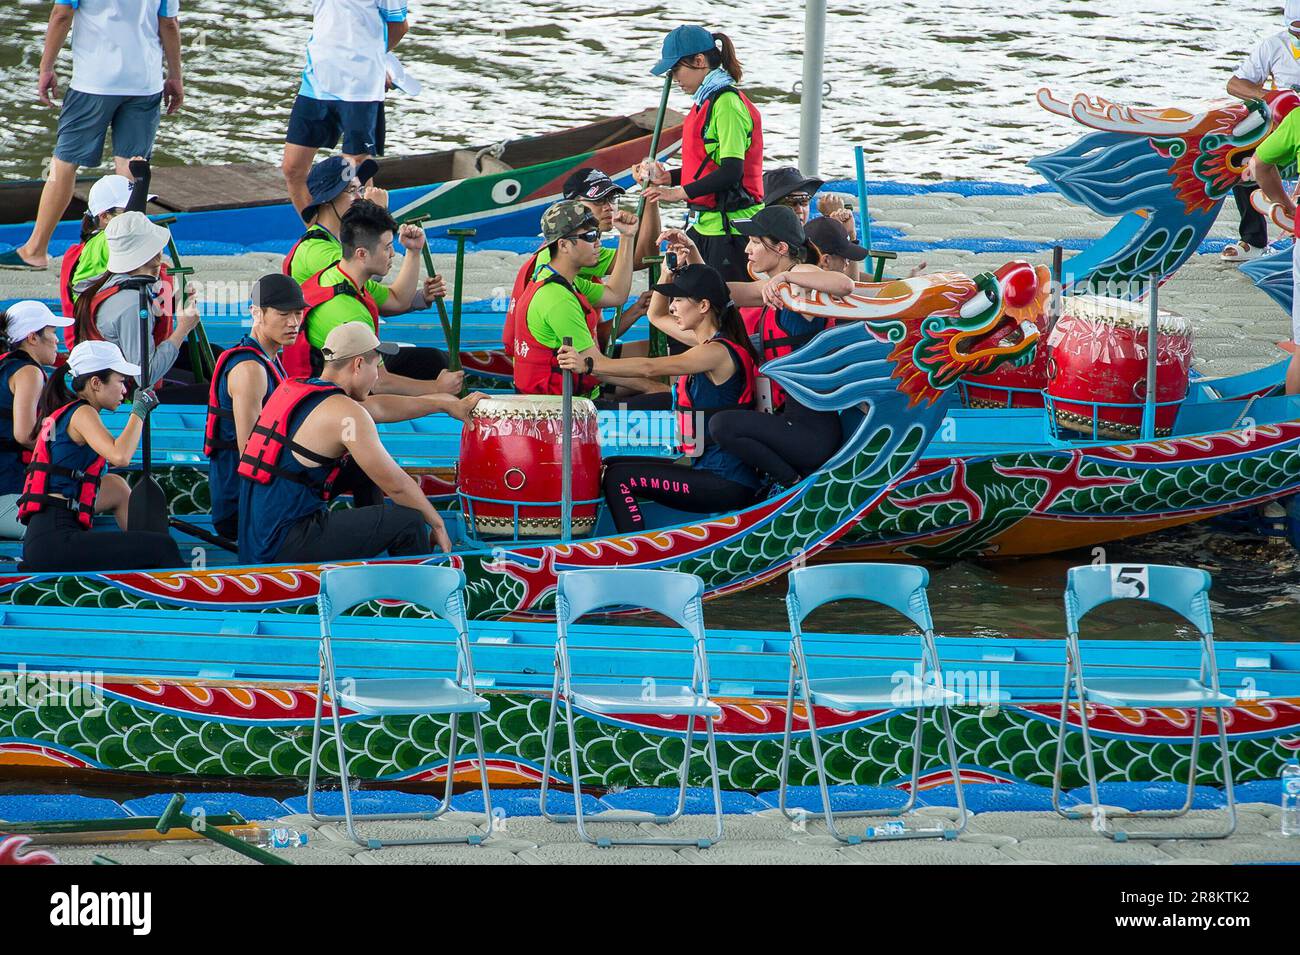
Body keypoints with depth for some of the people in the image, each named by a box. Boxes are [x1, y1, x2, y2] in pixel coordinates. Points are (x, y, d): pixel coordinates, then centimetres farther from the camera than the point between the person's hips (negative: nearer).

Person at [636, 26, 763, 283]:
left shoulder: (727, 103, -16)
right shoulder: (706, 101, 15)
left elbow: (731, 171, -23)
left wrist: (680, 193, -20)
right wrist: (666, 177, 12)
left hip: (730, 227, -10)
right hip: (705, 224, 10)